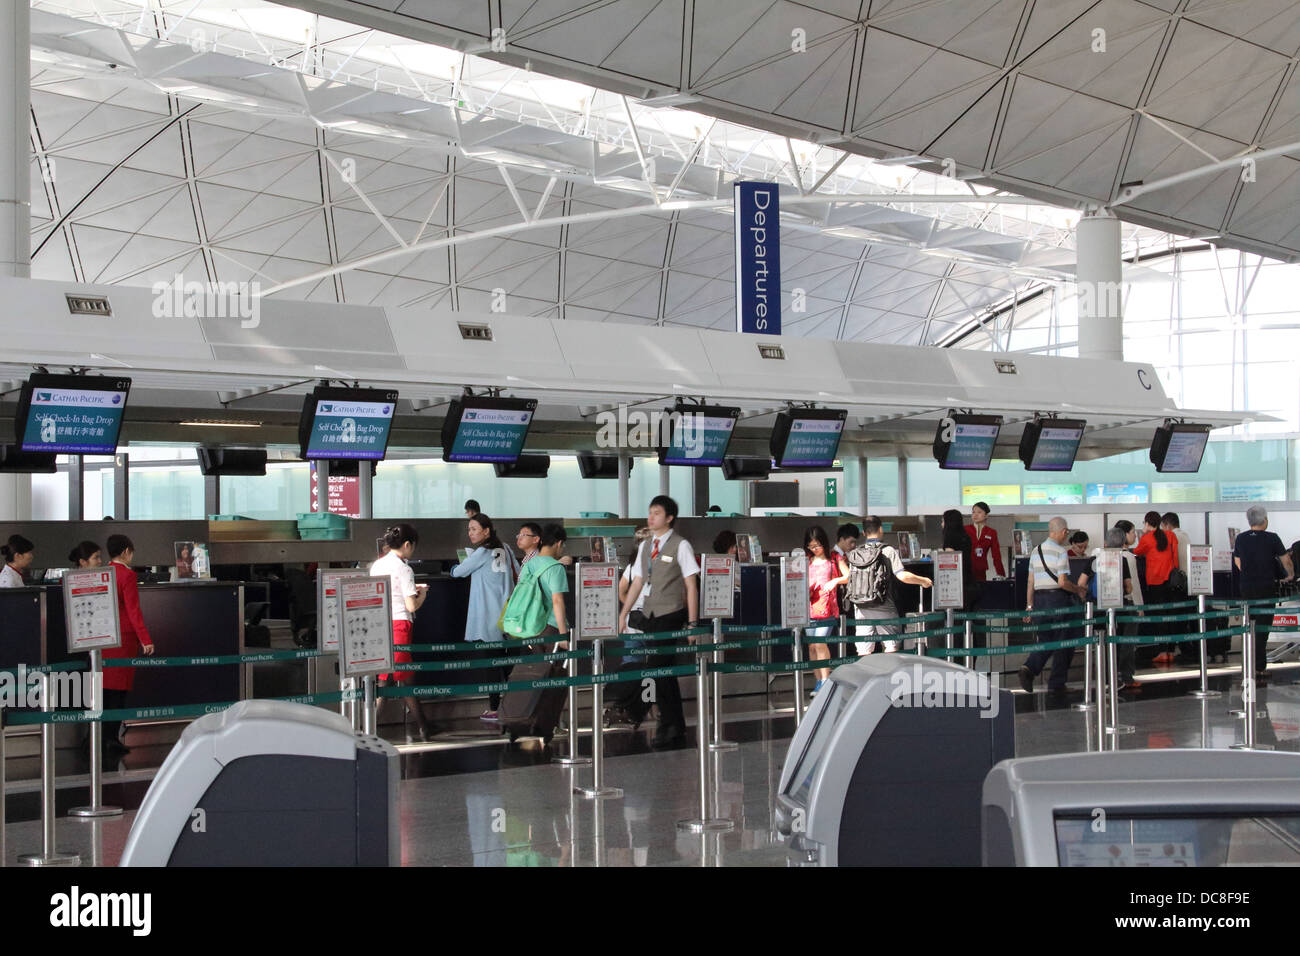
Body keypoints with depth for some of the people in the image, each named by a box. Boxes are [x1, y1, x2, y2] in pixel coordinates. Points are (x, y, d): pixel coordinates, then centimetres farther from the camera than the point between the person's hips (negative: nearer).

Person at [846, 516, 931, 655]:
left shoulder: (854, 553, 4)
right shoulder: (888, 551, -7)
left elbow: (849, 577, 7)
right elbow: (903, 576, -15)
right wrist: (923, 581, -1)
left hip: (860, 606, 3)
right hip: (883, 607, -3)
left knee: (864, 650, 5)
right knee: (892, 646, 10)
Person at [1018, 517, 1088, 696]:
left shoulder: (1036, 551, 10)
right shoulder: (1061, 552, -11)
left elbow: (1031, 582, 11)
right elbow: (1062, 582, -17)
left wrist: (1029, 605, 15)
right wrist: (1078, 590, 0)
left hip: (1040, 599, 6)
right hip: (1058, 599, -6)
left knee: (1044, 641, 13)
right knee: (1063, 643, 5)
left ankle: (1029, 668, -12)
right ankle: (1057, 683, 7)